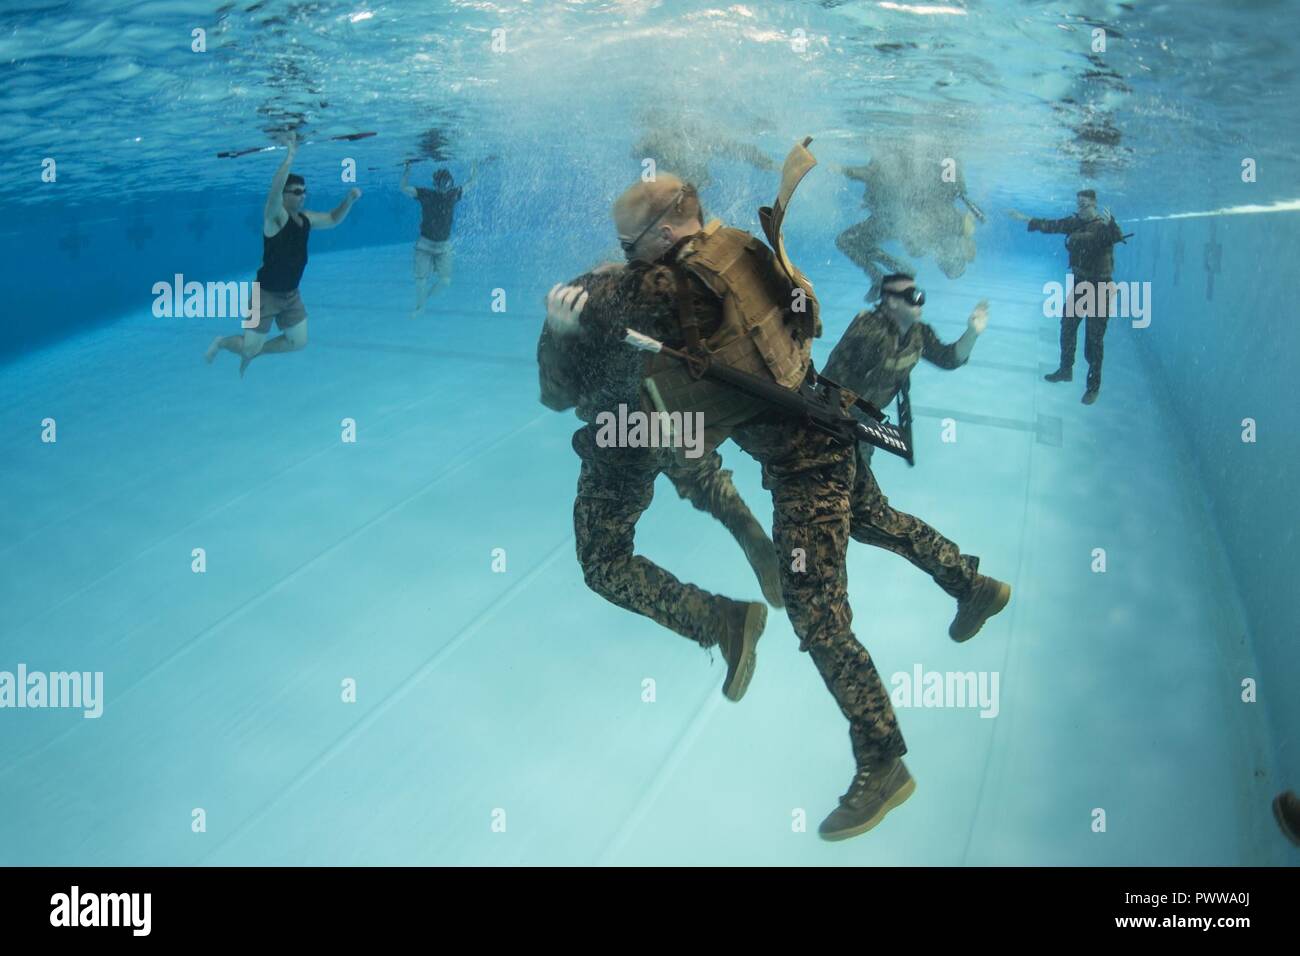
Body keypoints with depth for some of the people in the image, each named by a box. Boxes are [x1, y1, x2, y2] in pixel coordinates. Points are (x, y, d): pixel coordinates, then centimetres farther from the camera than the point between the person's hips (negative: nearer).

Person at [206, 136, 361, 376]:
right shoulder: (274, 215, -20)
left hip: (291, 294, 7)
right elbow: (274, 190, -39)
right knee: (250, 346, -4)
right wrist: (290, 157, -44)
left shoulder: (306, 218, 2)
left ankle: (251, 352, 29)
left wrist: (349, 200, 0)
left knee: (298, 343, 9)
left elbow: (333, 219, 17)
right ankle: (221, 342, 31)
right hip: (266, 294, -7)